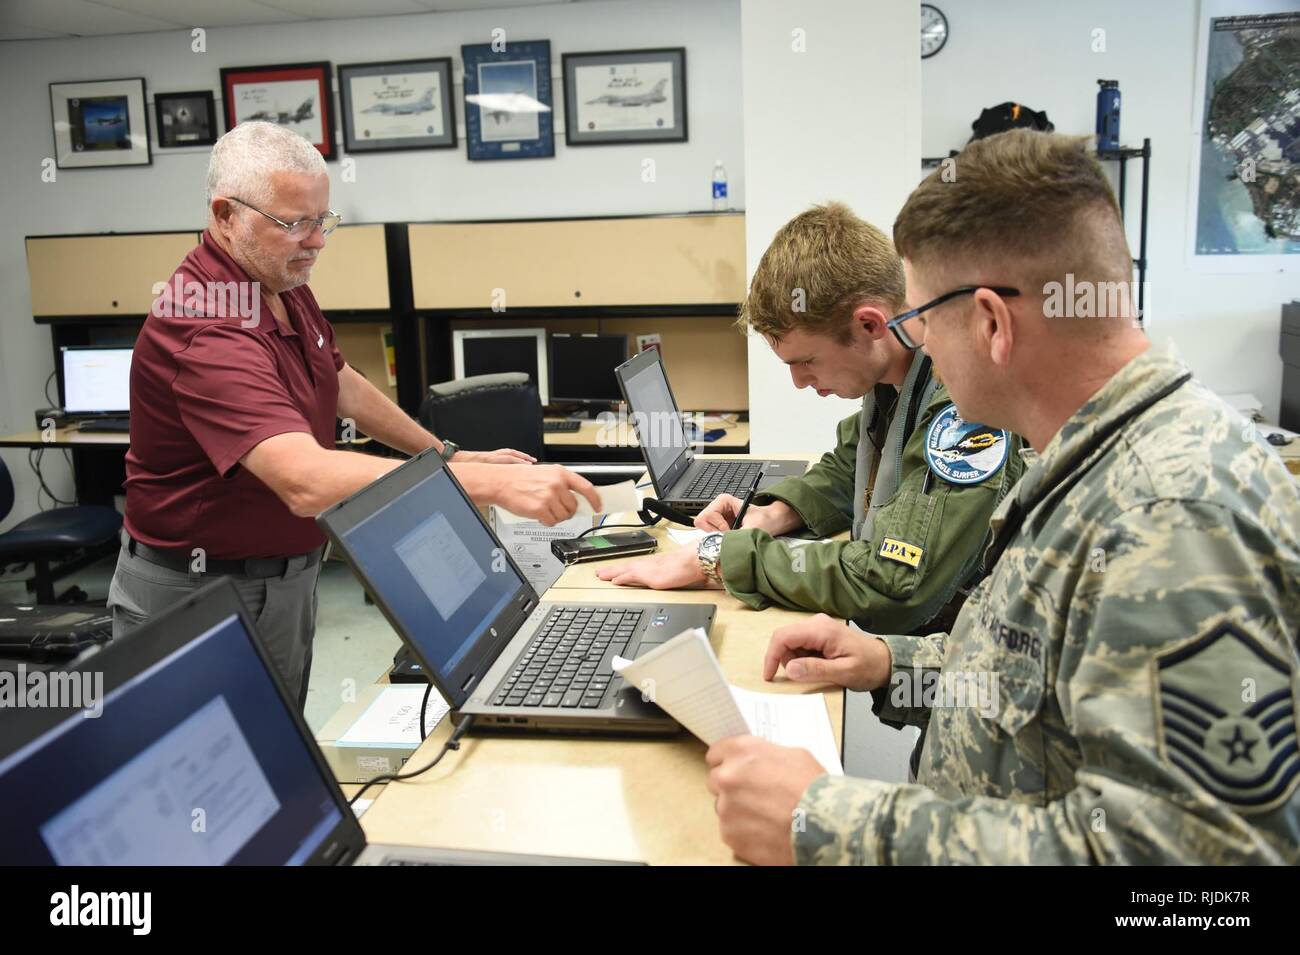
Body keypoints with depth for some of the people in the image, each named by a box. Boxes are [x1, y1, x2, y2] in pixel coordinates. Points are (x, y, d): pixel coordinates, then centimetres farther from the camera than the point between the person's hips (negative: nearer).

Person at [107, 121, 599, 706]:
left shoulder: (285, 286, 1)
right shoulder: (205, 330, -31)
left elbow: (342, 386, 16)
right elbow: (307, 482, -44)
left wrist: (450, 455, 11)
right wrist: (491, 484, -48)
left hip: (289, 570, 9)